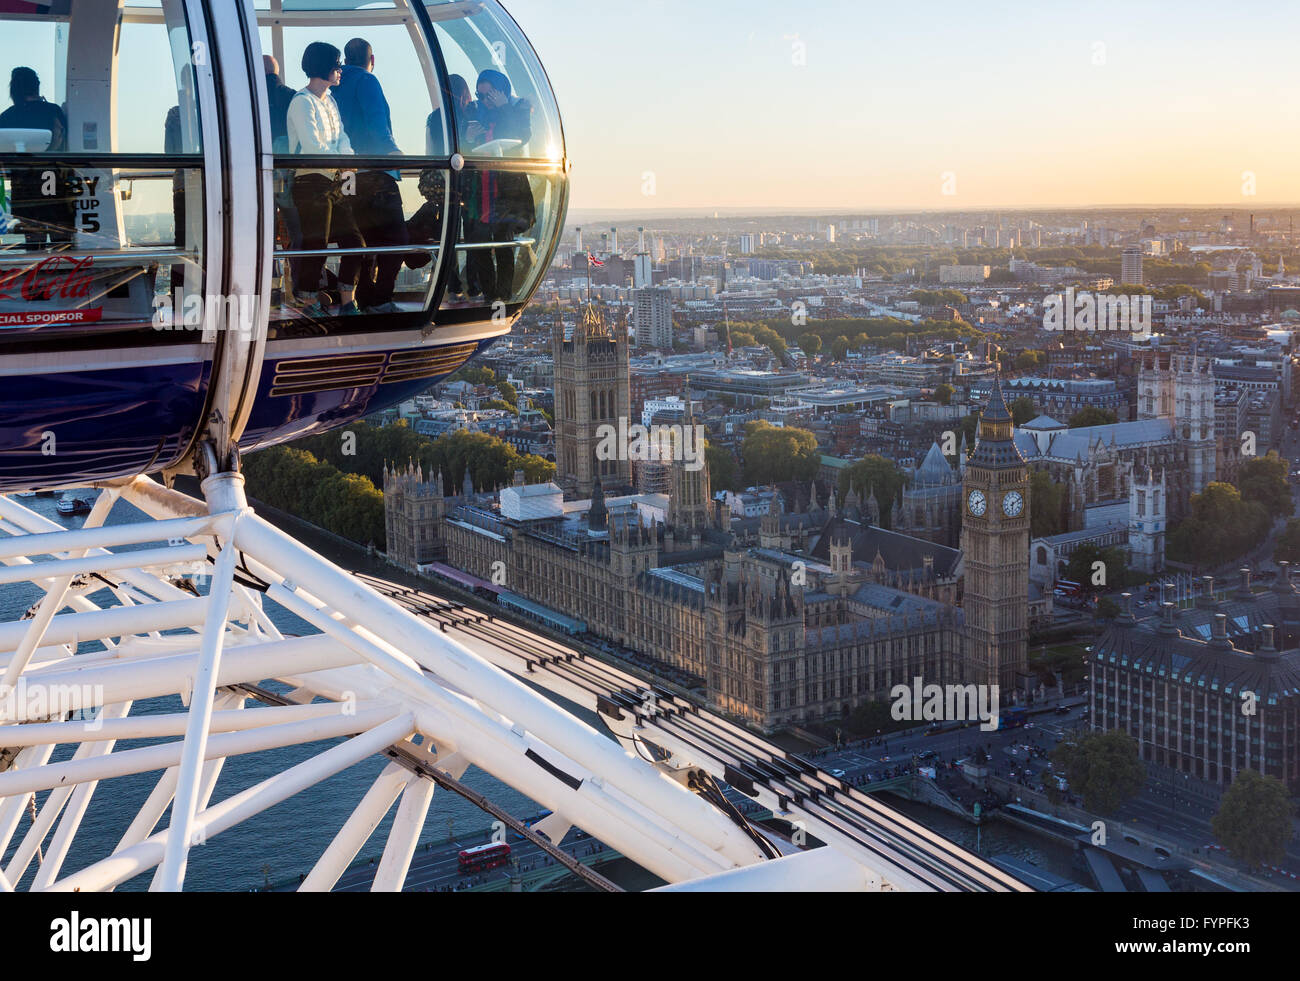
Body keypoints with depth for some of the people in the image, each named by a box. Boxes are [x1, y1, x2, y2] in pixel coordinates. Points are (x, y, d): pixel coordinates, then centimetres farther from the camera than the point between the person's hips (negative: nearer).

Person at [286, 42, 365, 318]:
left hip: (335, 184, 9)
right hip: (312, 183, -9)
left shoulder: (329, 101, 19)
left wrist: (347, 157, -8)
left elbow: (342, 138, 13)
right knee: (316, 246, -7)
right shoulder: (303, 101, -8)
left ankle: (347, 305, 12)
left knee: (355, 241, 6)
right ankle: (310, 306, 3)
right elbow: (313, 147, -17)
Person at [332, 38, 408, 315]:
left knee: (366, 238, 14)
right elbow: (376, 124, -16)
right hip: (375, 174, -8)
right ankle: (380, 300, -14)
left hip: (349, 174, 8)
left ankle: (364, 297, 14)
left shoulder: (338, 86, 18)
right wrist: (394, 153, -9)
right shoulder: (366, 81, -5)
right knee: (396, 238, -7)